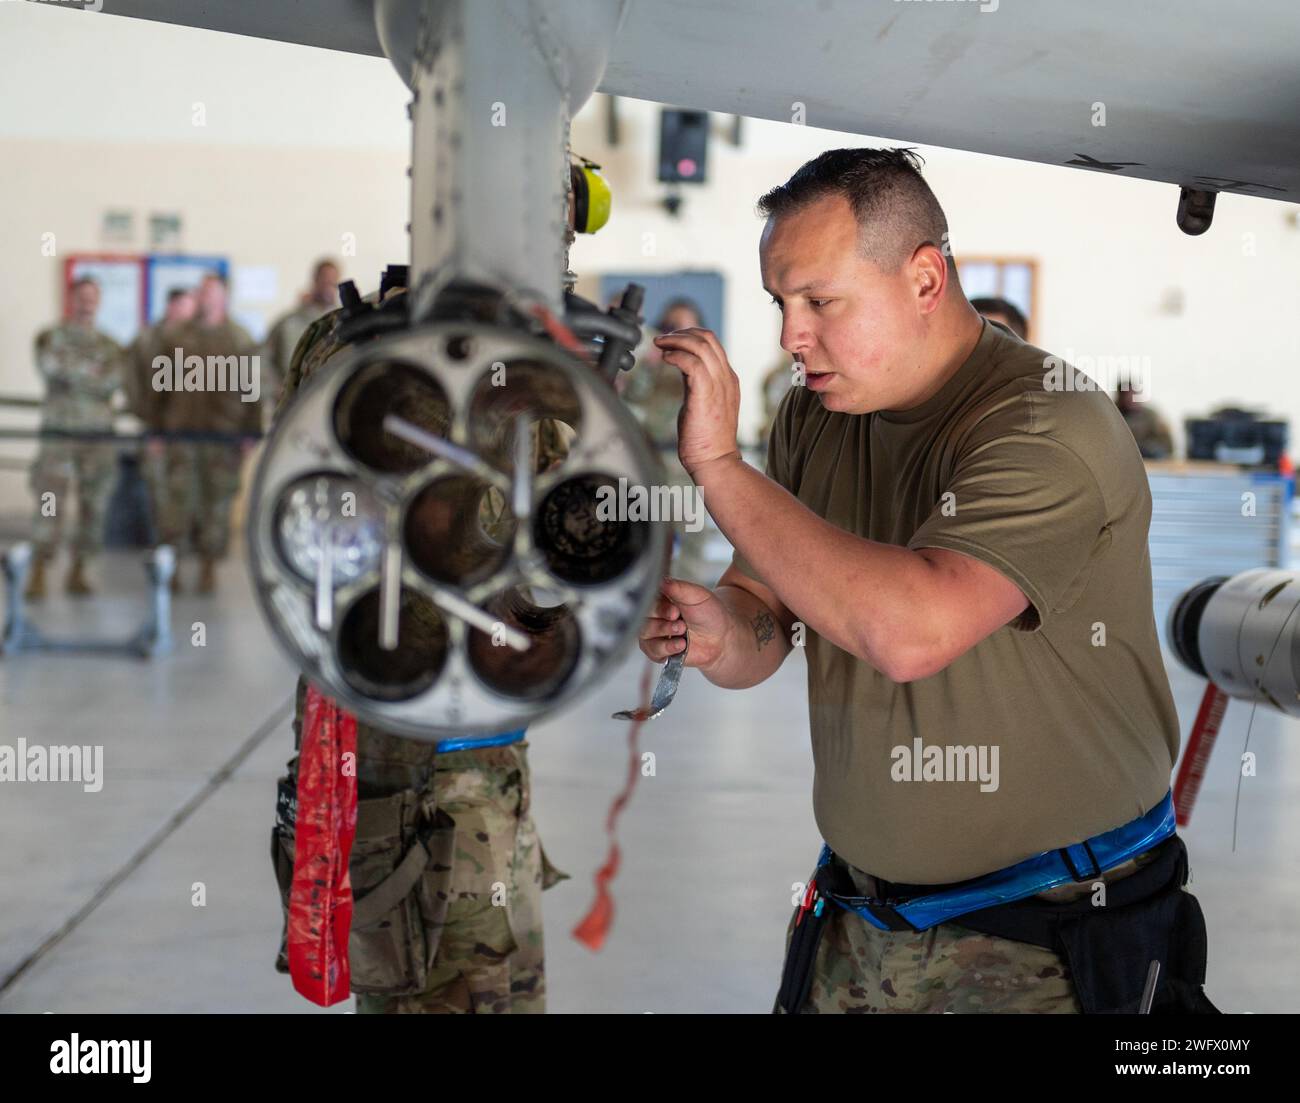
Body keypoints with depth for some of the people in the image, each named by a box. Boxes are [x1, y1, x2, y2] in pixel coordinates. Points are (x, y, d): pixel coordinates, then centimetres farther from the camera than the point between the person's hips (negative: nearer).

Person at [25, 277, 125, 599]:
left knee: (94, 506, 3)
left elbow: (113, 380, -5)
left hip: (98, 434, 3)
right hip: (58, 430, -3)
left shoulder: (110, 346, 14)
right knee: (50, 504, -11)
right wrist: (89, 370, -10)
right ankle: (37, 576, -9)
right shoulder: (51, 337, 8)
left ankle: (77, 573, 13)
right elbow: (48, 364, -13)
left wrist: (72, 371, -9)